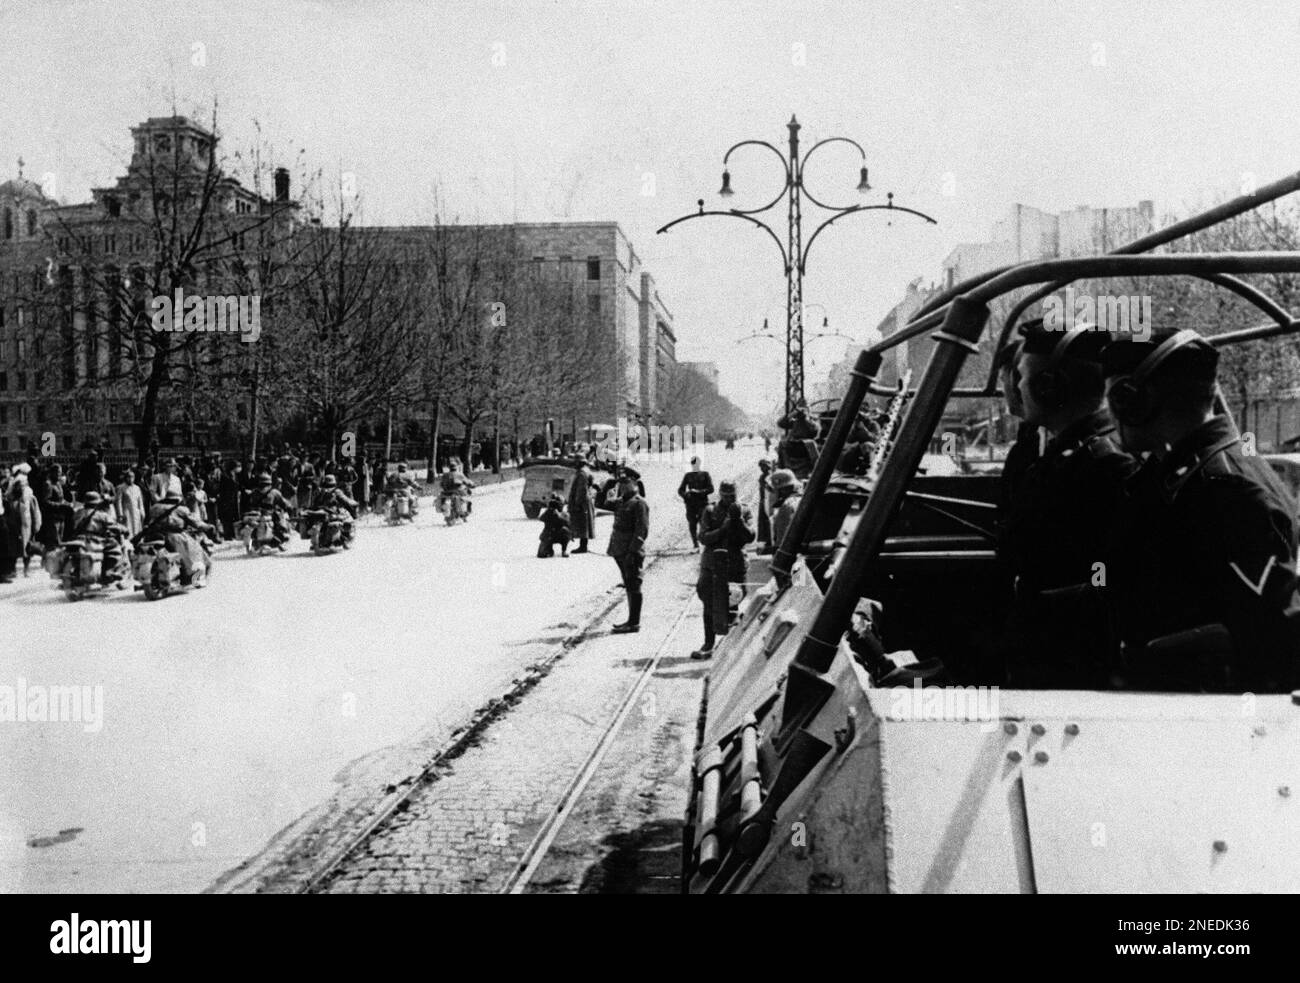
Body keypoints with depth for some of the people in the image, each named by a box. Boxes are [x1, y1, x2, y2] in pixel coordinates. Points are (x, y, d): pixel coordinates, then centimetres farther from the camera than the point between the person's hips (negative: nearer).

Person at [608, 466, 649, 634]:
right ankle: (632, 620, 23)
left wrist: (632, 551, -21)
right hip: (620, 551, 9)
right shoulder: (621, 501, 14)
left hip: (632, 552, -9)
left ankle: (634, 623, 1)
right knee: (629, 587, 15)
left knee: (633, 587, -4)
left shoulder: (639, 503, -13)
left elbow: (642, 530, -18)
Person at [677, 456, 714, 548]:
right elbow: (680, 490, 13)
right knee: (692, 524, -2)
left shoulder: (705, 474, 7)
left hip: (702, 503, -2)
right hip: (691, 504, 2)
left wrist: (699, 492, -14)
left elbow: (711, 489, -1)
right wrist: (685, 495, -10)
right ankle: (695, 543, 5)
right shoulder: (687, 475, 13)